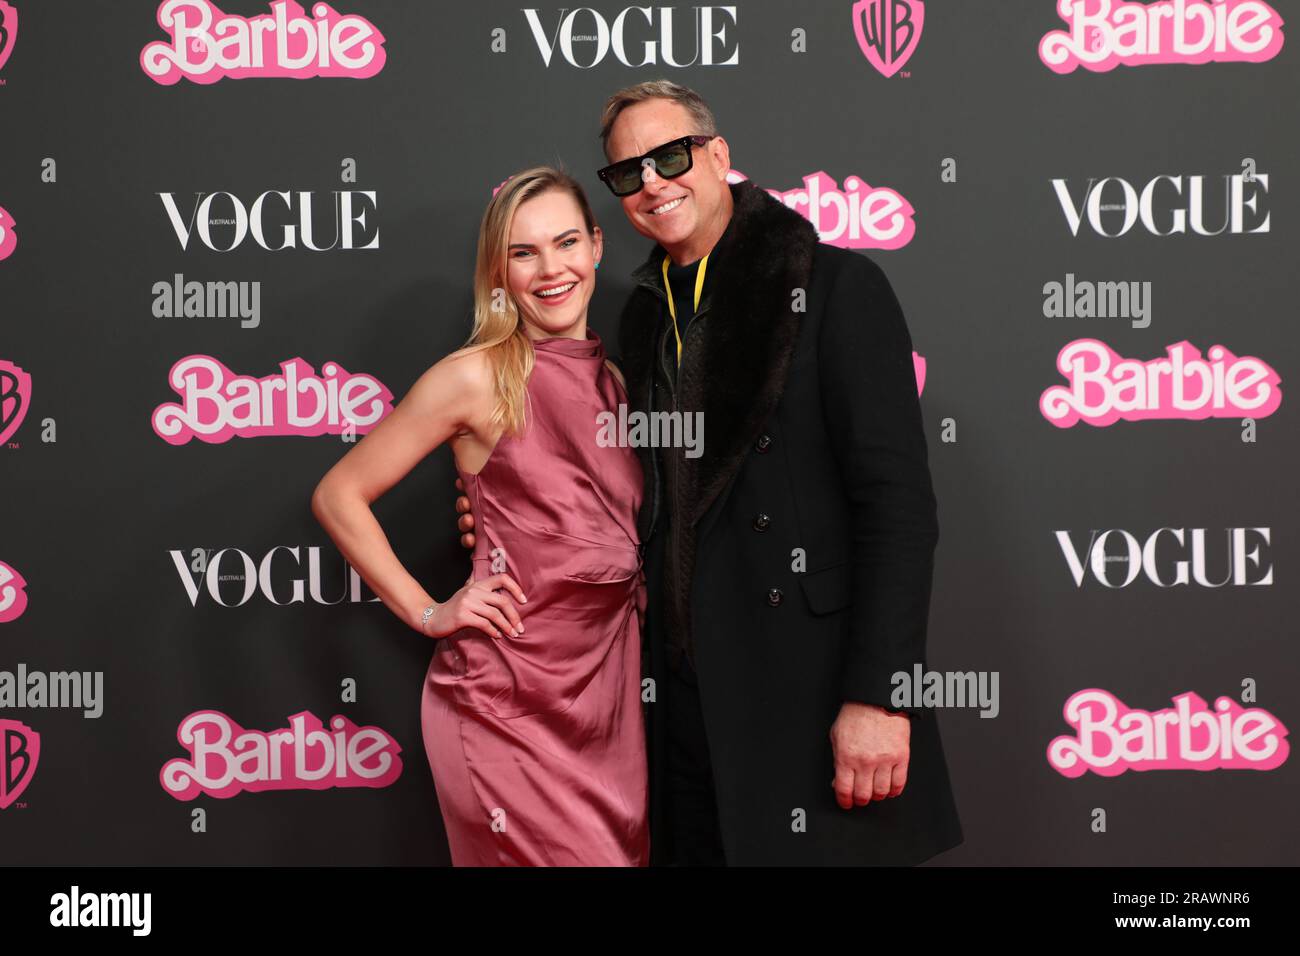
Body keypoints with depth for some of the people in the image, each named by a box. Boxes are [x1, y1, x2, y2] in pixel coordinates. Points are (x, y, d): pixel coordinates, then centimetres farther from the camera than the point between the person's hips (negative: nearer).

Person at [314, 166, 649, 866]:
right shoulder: (478, 376, -8)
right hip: (509, 702, -6)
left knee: (627, 851, 13)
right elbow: (338, 496, -5)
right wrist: (427, 613, -8)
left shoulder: (612, 376, 9)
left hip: (608, 684, 6)